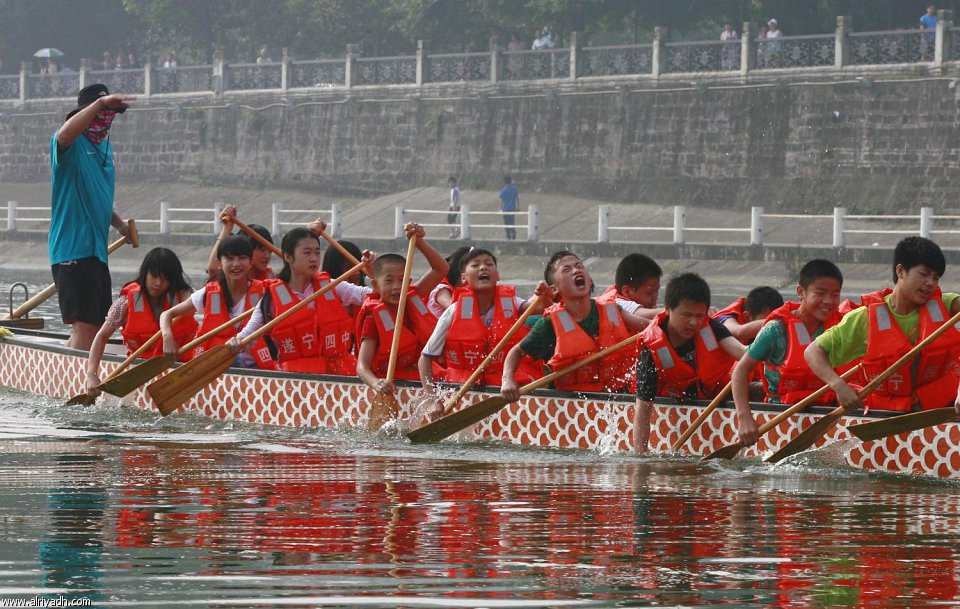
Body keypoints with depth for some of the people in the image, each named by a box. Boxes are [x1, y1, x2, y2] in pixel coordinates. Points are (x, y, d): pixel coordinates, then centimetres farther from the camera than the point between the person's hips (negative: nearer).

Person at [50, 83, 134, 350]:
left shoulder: (104, 146, 19)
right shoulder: (73, 144, -8)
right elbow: (65, 133, -35)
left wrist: (118, 223, 19)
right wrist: (100, 102, -39)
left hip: (96, 248, 9)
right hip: (72, 248, -9)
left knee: (96, 326, 13)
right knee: (85, 325, -16)